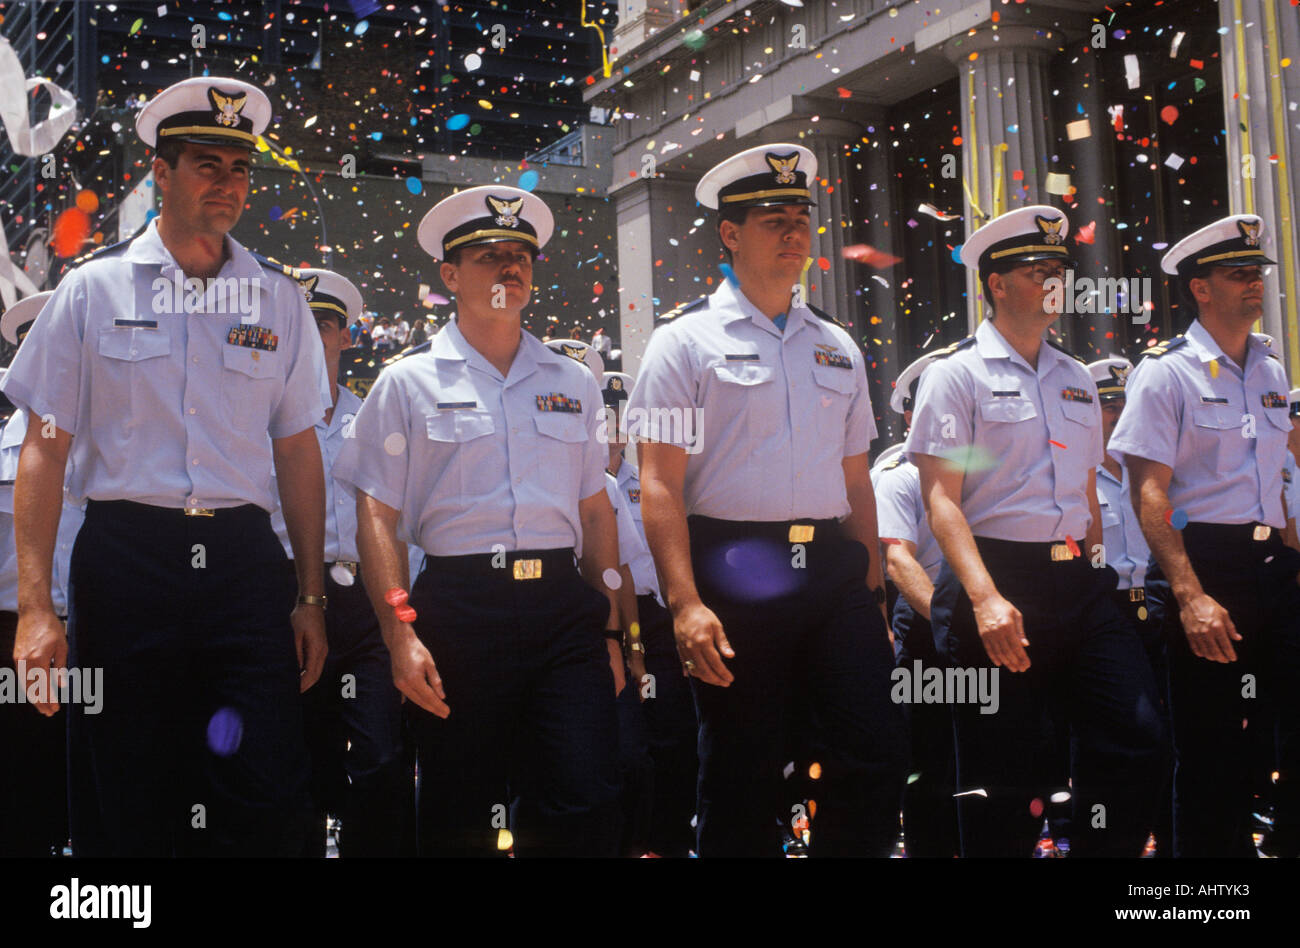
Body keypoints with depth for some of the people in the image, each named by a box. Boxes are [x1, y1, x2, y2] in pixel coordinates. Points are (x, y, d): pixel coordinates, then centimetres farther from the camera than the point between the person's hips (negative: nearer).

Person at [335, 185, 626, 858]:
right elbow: (377, 518, 1)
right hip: (459, 606, -2)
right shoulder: (409, 383, 6)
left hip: (563, 606, 2)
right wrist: (401, 634, -10)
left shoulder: (573, 383, 17)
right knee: (459, 819, 4)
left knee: (588, 807, -9)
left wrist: (609, 629, 12)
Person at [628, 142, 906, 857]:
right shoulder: (686, 341, 1)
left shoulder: (837, 347, 17)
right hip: (735, 576, -4)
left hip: (833, 573, 5)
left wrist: (872, 594, 12)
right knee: (742, 775, 1)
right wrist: (685, 605, -16)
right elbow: (660, 485, -6)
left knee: (878, 756, -2)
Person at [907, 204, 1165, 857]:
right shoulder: (956, 373, -1)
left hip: (1078, 584, 6)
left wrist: (1095, 574, 15)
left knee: (1136, 740, -6)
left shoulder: (1076, 379, 18)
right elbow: (942, 500, -9)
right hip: (996, 581, -5)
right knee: (1003, 780, -1)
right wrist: (986, 598, -21)